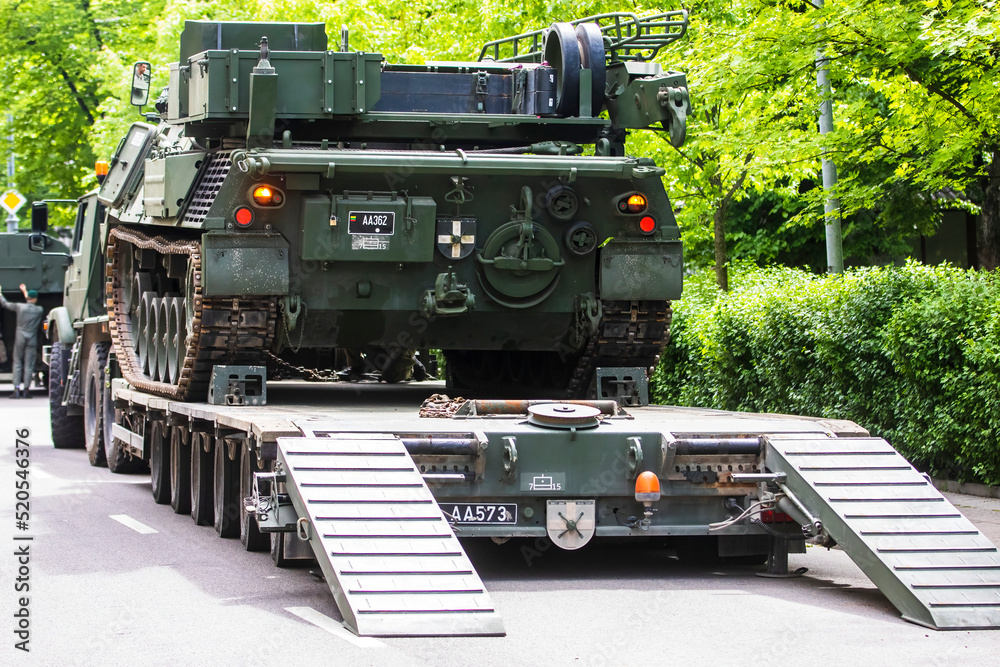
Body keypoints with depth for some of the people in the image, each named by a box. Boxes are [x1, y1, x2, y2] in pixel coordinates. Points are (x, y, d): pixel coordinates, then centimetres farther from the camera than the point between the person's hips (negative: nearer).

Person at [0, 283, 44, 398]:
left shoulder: (20, 307, -4)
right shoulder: (40, 310, 0)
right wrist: (25, 292, 32)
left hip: (20, 338, 0)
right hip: (32, 339, 0)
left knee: (17, 363, 5)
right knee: (29, 365, 3)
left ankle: (17, 389, -3)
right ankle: (25, 390, -1)